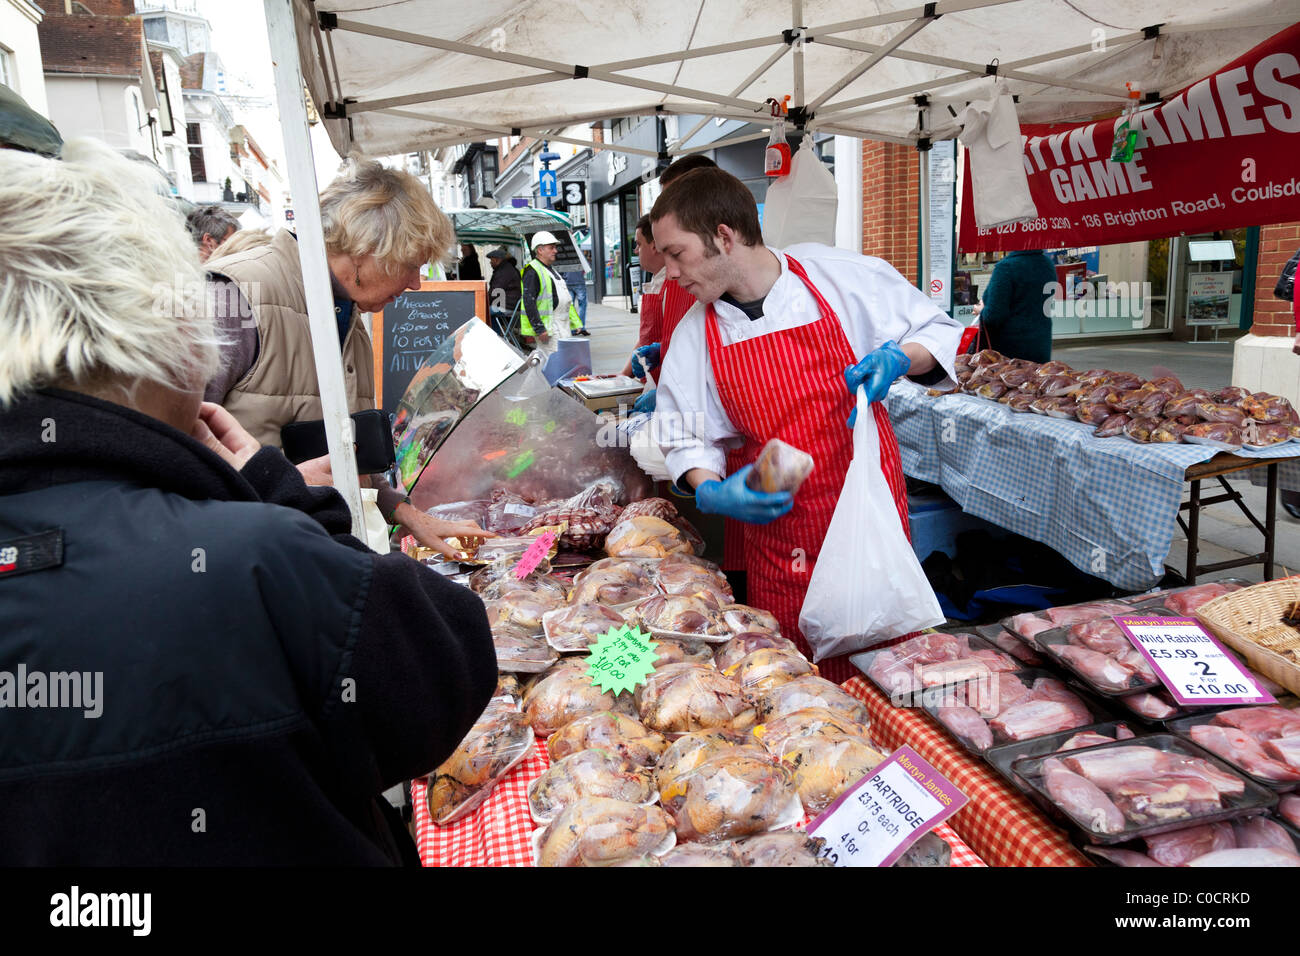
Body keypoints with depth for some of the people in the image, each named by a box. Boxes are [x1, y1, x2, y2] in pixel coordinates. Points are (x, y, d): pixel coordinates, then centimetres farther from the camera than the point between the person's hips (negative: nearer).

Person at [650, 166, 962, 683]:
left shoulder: (844, 277, -7)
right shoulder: (695, 334, 2)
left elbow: (937, 330, 5)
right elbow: (688, 437, 6)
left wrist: (898, 360, -15)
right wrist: (710, 491, -13)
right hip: (776, 531, 2)